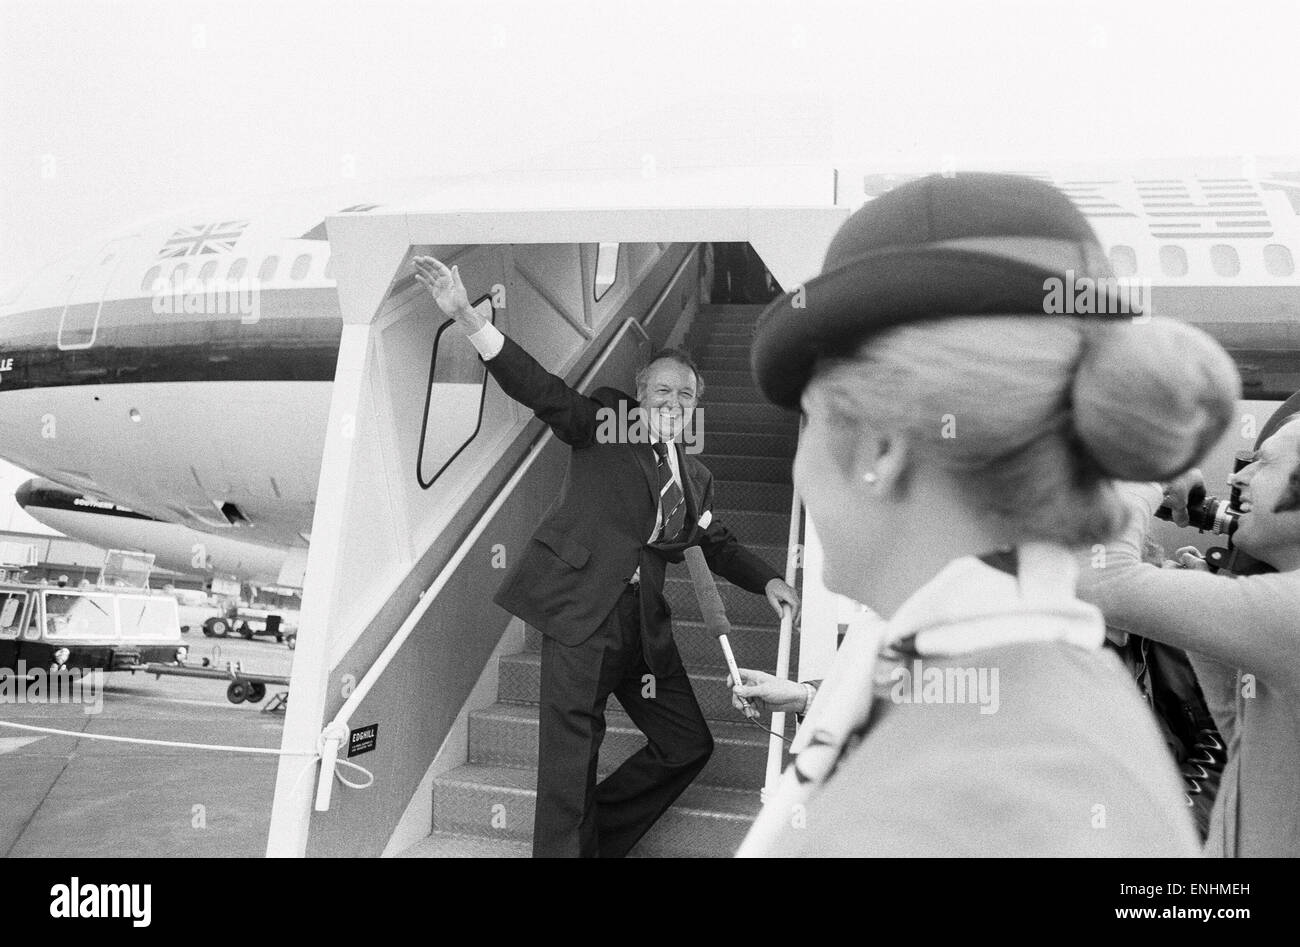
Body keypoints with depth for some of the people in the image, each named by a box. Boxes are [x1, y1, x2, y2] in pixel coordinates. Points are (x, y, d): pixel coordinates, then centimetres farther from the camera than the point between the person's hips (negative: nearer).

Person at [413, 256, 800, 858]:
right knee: (572, 750, -9)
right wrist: (467, 318, -22)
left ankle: (598, 836, 24)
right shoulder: (604, 422, 4)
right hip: (579, 610, -6)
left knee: (688, 744, 9)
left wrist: (767, 581, 12)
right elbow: (541, 390, -9)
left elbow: (719, 546, 29)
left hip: (643, 625, 7)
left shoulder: (696, 477, 19)